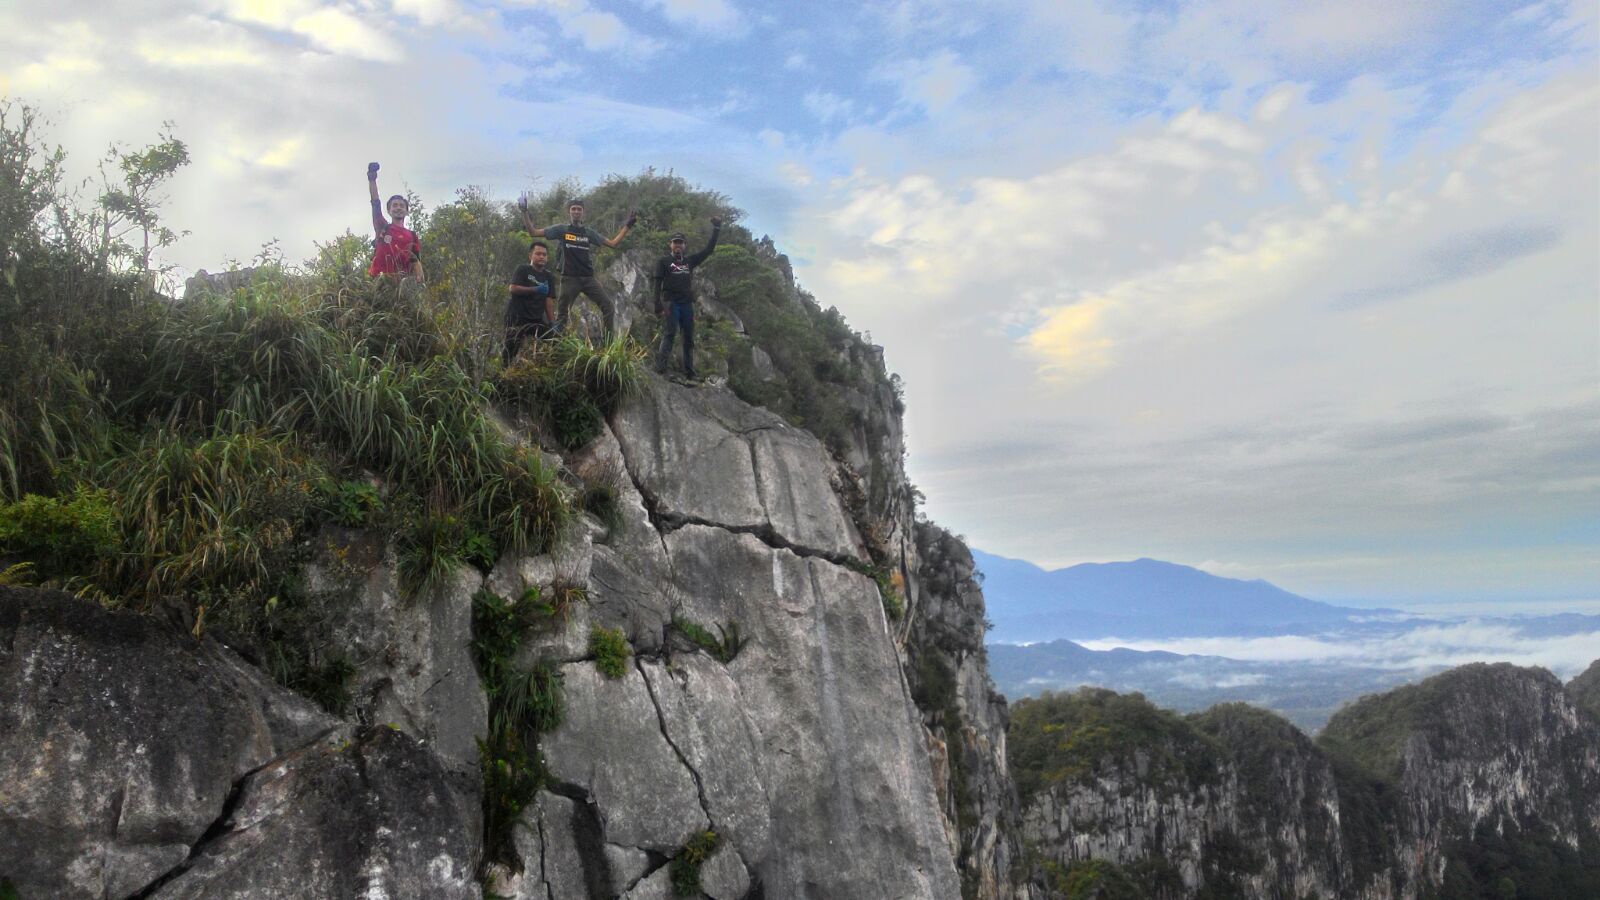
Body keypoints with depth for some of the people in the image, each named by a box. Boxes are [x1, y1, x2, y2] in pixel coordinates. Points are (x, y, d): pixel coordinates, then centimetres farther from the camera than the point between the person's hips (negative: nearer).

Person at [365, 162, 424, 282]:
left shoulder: (412, 236, 17)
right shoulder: (382, 228, 15)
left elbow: (417, 262, 12)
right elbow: (375, 202, 7)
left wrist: (420, 282, -5)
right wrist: (372, 179, -1)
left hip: (402, 280, 1)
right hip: (379, 278, -1)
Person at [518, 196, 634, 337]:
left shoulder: (589, 232, 12)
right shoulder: (561, 230, 5)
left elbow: (613, 244, 13)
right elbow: (533, 232, 4)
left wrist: (627, 226, 11)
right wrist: (524, 212, -3)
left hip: (588, 278, 2)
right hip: (569, 278, -2)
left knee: (609, 307, -7)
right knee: (562, 313, 1)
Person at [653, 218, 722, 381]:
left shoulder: (689, 261, 19)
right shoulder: (663, 261, 8)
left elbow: (708, 250, 16)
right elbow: (658, 283, 0)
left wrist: (716, 230, 8)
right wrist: (658, 305, -13)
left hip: (687, 303, 5)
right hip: (671, 302, -4)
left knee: (689, 338, 4)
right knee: (670, 333, -19)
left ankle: (689, 372, 7)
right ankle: (661, 366, -27)